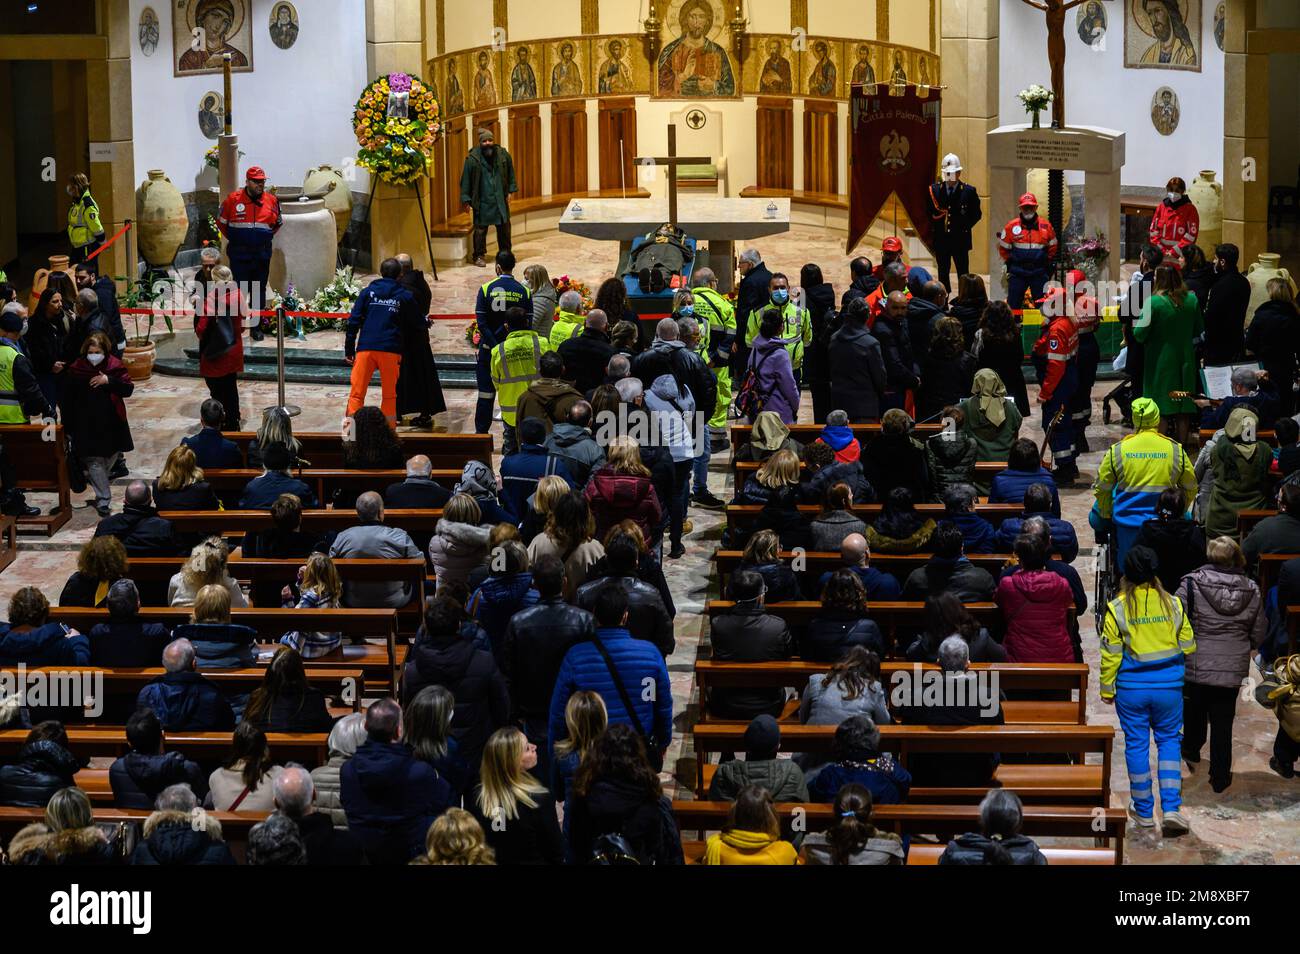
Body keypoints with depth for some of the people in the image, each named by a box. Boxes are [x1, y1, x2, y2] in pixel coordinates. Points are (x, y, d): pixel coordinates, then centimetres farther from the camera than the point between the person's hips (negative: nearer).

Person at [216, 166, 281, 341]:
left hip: (262, 254, 2)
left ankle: (256, 327, 15)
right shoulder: (233, 199, -4)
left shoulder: (271, 200, 3)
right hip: (239, 254, -2)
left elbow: (278, 223, 21)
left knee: (259, 292, 7)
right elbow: (221, 221, 11)